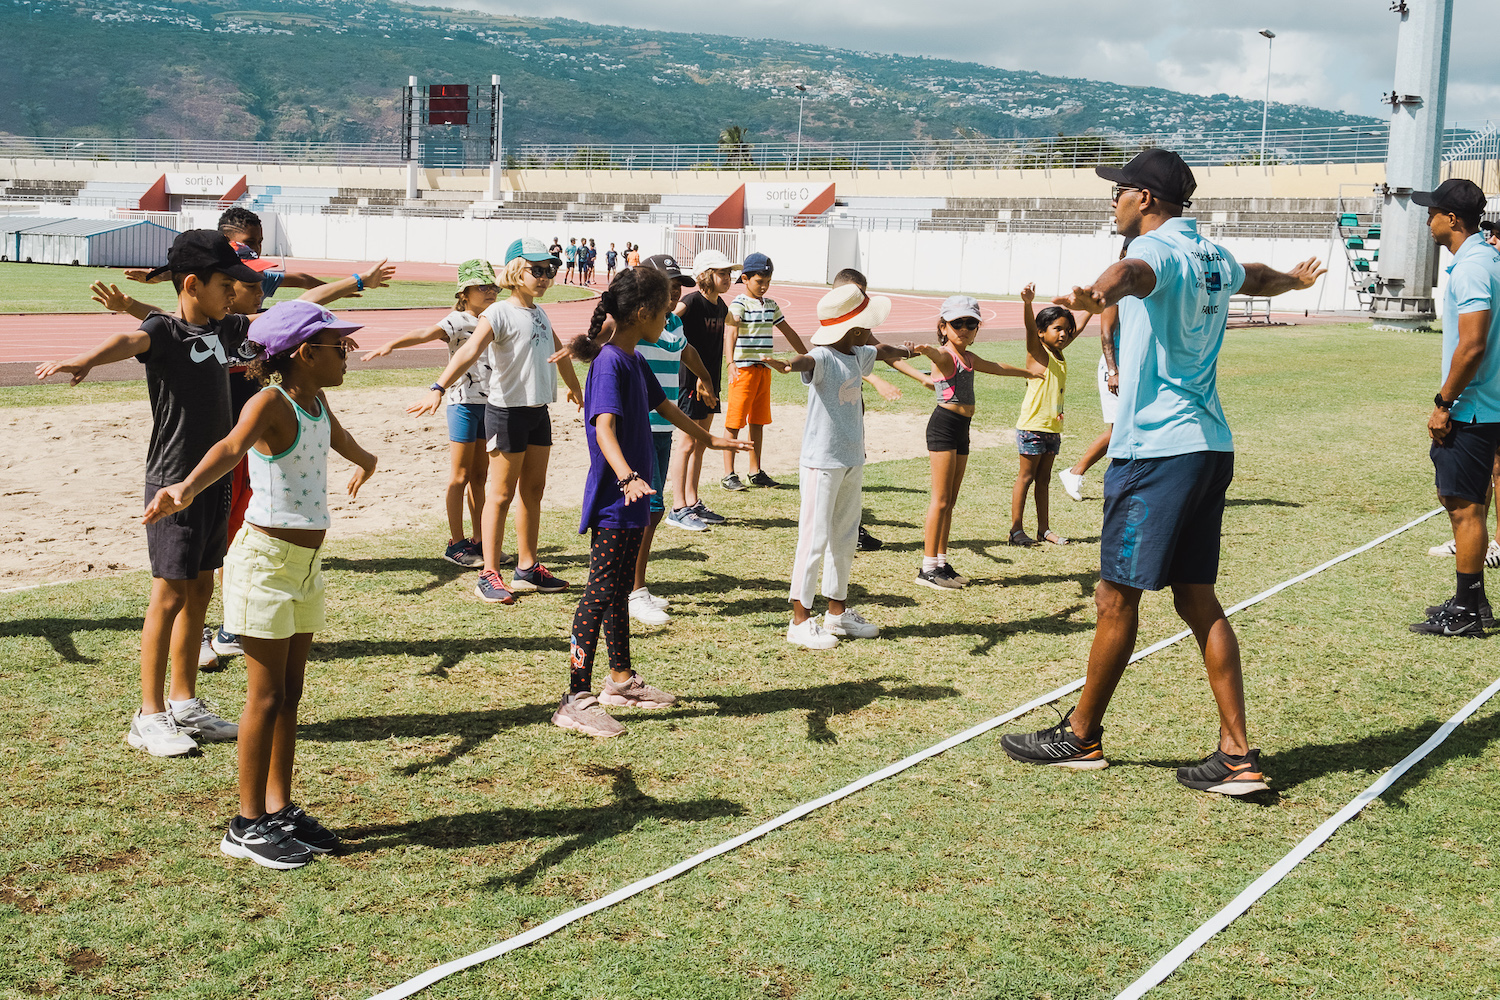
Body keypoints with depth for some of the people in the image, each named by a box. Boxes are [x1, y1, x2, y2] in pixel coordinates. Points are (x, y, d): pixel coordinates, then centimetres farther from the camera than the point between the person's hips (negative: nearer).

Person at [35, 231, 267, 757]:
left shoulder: (223, 329, 10)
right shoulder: (163, 330, -13)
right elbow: (129, 341, -36)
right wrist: (84, 361, -57)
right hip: (173, 481, -8)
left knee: (199, 590, 13)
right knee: (170, 593, -5)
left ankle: (184, 703, 23)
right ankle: (149, 715, 3)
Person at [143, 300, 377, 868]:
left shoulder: (316, 400, 9)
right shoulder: (271, 402, -17)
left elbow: (338, 437, 35)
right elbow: (231, 447, -38)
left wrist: (364, 460, 57)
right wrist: (187, 488, -58)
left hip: (306, 563, 8)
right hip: (266, 559, -8)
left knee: (291, 693, 13)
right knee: (266, 697, -1)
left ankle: (280, 810, 23)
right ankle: (247, 826, 9)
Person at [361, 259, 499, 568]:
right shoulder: (457, 321, -11)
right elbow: (426, 333, -29)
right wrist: (391, 344, -45)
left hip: (489, 402, 7)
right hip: (464, 401, -7)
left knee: (479, 475, 12)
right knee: (460, 477, -1)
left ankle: (478, 540, 19)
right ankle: (456, 544, 7)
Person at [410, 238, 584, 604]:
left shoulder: (540, 314, 12)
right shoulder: (500, 313, -13)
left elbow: (559, 351, 31)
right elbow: (469, 352, -28)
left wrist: (575, 388, 46)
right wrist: (438, 389, -42)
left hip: (538, 411, 8)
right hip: (507, 412, -8)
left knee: (533, 490, 13)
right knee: (501, 494, -3)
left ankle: (527, 569, 23)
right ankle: (489, 576, 3)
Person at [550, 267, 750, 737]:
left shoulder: (633, 361, 12)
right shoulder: (610, 363, -18)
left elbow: (664, 407, 28)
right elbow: (604, 428, -32)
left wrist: (708, 438, 41)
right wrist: (626, 476, -48)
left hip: (629, 501, 10)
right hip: (612, 500, -10)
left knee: (619, 589, 18)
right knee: (601, 592, -9)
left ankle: (621, 681, 30)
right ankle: (576, 698, -6)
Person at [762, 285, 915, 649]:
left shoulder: (858, 355, 9)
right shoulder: (824, 359, -18)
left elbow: (880, 351, 33)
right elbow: (808, 360, -42)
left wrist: (905, 351, 52)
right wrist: (790, 364, -65)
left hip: (852, 461, 9)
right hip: (822, 462, -9)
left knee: (844, 538, 16)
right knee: (814, 539, -5)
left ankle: (837, 611, 29)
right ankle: (800, 620, 2)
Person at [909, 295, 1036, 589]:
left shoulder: (969, 358, 17)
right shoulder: (946, 355, -10)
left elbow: (996, 367, 35)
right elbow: (937, 353, -35)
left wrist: (1028, 373, 51)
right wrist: (924, 350, -60)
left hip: (961, 429, 9)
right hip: (944, 425, -9)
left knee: (950, 501, 11)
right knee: (941, 500, -7)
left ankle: (941, 562, 17)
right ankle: (928, 567, -3)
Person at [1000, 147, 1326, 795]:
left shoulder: (1158, 249, -10)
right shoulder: (1214, 258, 17)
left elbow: (1134, 272, -36)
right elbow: (1256, 278, 40)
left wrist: (1097, 292, -60)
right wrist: (1295, 278, 63)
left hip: (1155, 449, -9)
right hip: (1209, 446, 9)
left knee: (1117, 596, 2)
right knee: (1197, 599, 9)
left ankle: (1081, 737, 15)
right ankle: (1237, 755, 7)